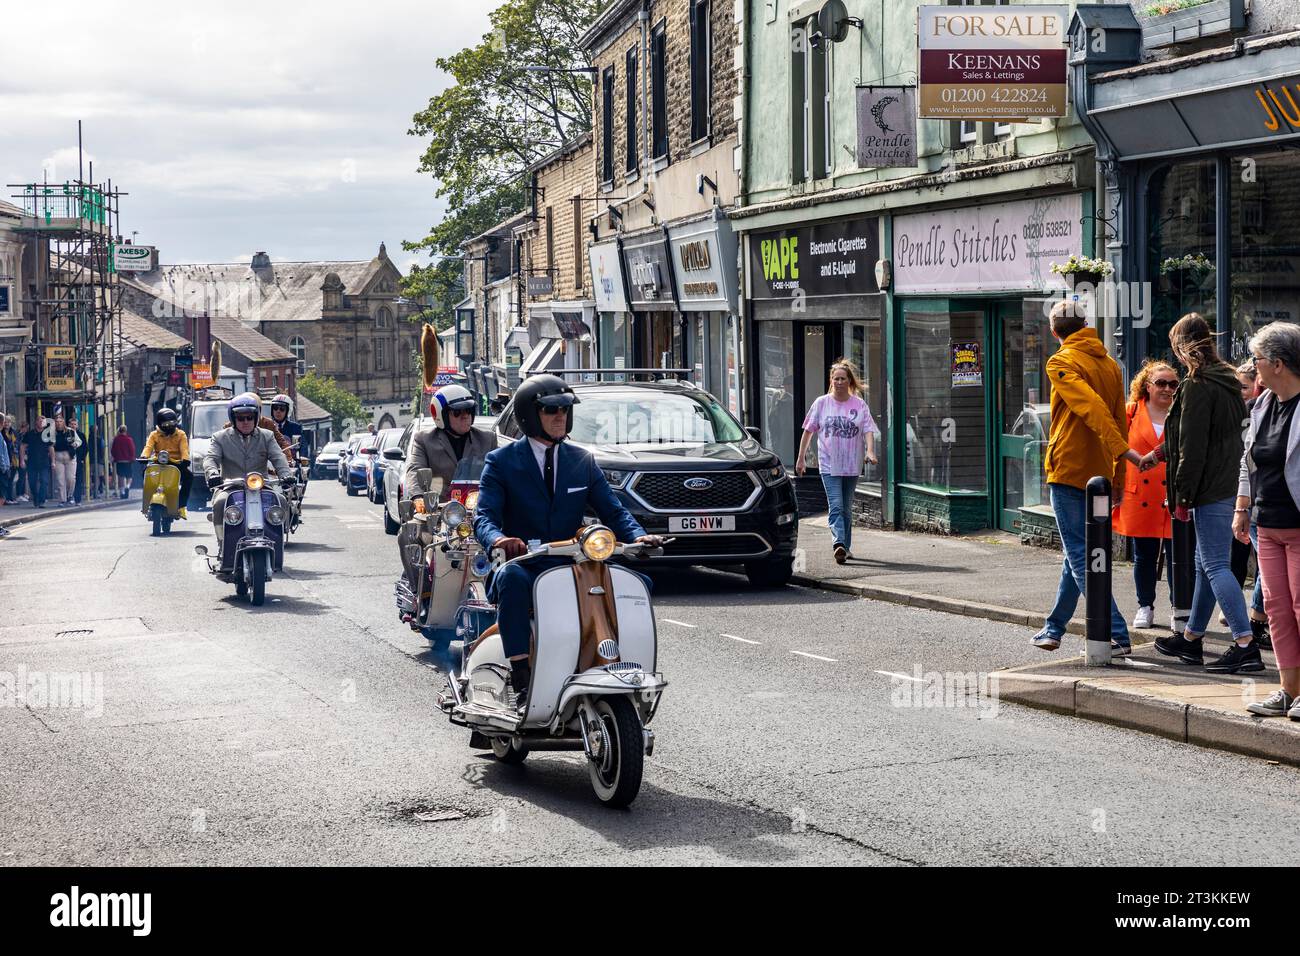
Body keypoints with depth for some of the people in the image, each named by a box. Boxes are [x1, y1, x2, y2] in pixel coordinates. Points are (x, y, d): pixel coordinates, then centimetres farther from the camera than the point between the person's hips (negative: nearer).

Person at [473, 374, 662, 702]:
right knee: (511, 578, -39)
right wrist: (498, 539, -34)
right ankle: (521, 678, -41)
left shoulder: (583, 462, 15)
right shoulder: (502, 462, 3)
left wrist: (639, 536, -14)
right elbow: (484, 516, -9)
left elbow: (612, 511, 9)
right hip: (522, 566, -3)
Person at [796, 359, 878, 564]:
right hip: (829, 464, -2)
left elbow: (868, 431, -4)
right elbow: (808, 431, 8)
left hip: (852, 465, 2)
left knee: (846, 509, 11)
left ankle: (845, 547, 20)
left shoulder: (859, 405, 3)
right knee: (836, 506, -16)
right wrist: (800, 459, 7)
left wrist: (870, 451, -23)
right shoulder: (821, 403, 3)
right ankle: (839, 544, -29)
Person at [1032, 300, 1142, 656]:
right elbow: (1120, 419, 13)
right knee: (1077, 551, 18)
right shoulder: (1110, 364, 13)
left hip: (1068, 470, -8)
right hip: (1099, 473, 8)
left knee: (1080, 555, -7)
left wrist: (1120, 449, -33)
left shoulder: (1062, 363, -9)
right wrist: (1118, 478, 17)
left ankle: (1116, 636, -14)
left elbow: (1091, 406, -24)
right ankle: (1054, 628, 30)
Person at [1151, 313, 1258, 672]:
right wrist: (1161, 452, 33)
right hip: (1230, 485, 10)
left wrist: (1182, 495, -13)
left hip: (1210, 490, -10)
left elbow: (1193, 447, -17)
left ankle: (1245, 645, -14)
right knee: (1207, 563, 17)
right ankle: (1191, 639, 28)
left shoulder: (1196, 386, -14)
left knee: (1215, 565, -9)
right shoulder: (1227, 381, 15)